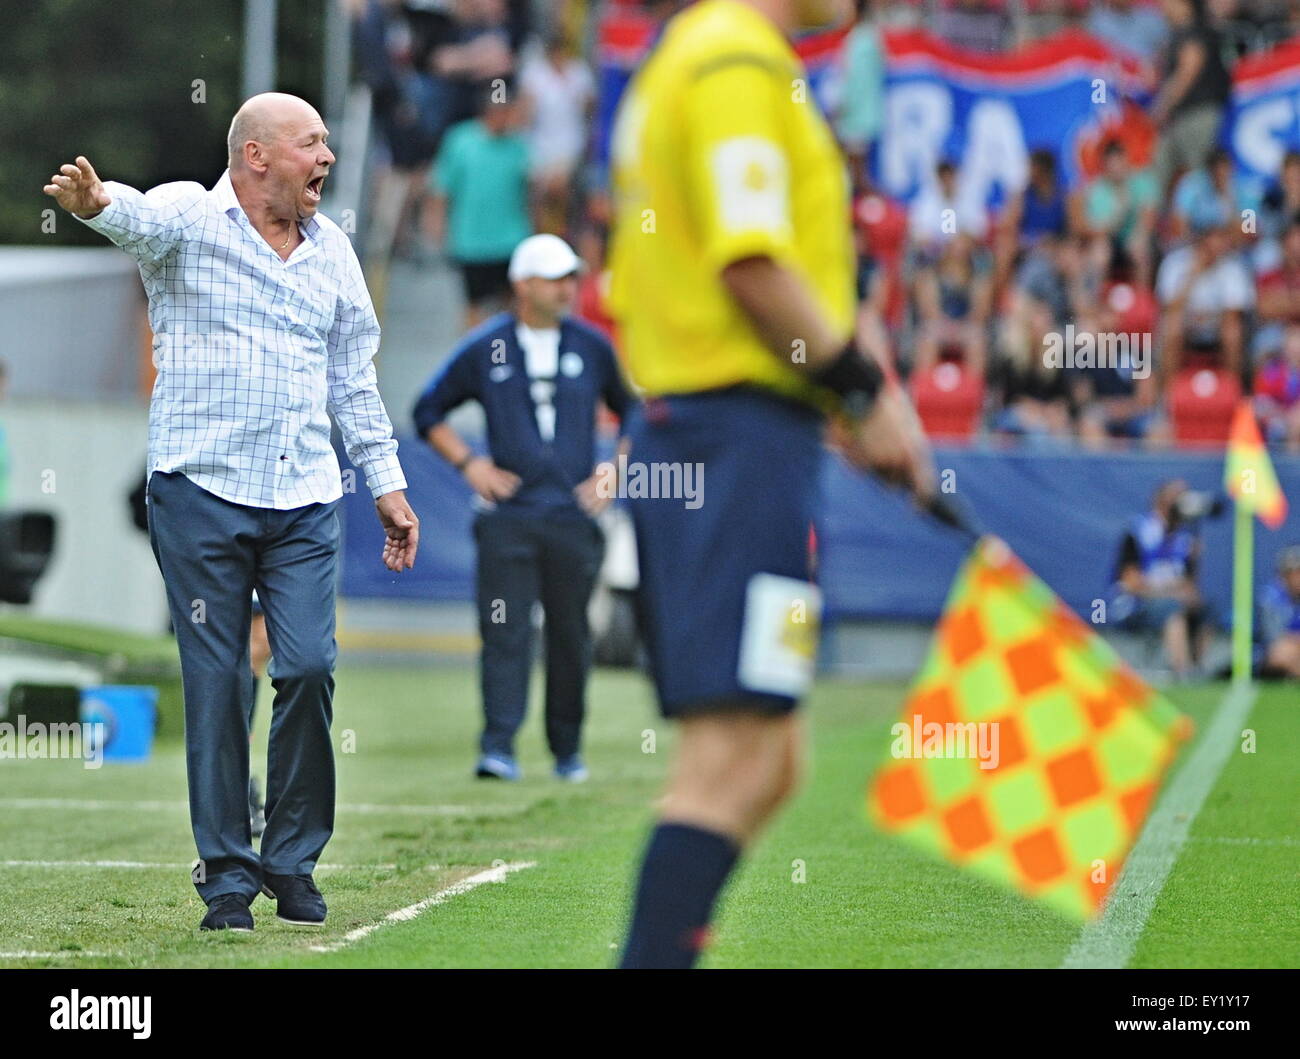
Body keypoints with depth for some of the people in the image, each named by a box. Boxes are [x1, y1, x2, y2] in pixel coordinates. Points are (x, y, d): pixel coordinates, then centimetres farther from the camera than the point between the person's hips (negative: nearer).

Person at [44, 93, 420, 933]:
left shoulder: (332, 248, 13)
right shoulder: (189, 218, -3)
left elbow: (353, 375, 21)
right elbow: (141, 217, -28)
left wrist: (388, 483, 19)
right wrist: (96, 201, -52)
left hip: (306, 501, 4)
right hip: (202, 492, -4)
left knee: (310, 669, -6)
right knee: (217, 683, -2)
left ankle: (293, 862, 9)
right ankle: (227, 872, 7)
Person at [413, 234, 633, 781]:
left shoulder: (592, 347, 9)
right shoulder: (484, 349, 4)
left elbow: (637, 415, 19)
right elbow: (429, 412, 13)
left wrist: (616, 470, 6)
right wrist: (468, 464, 2)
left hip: (575, 515, 1)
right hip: (507, 514, -1)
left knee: (570, 635, 4)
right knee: (504, 631, -10)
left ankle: (567, 750, 14)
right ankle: (498, 747, -16)